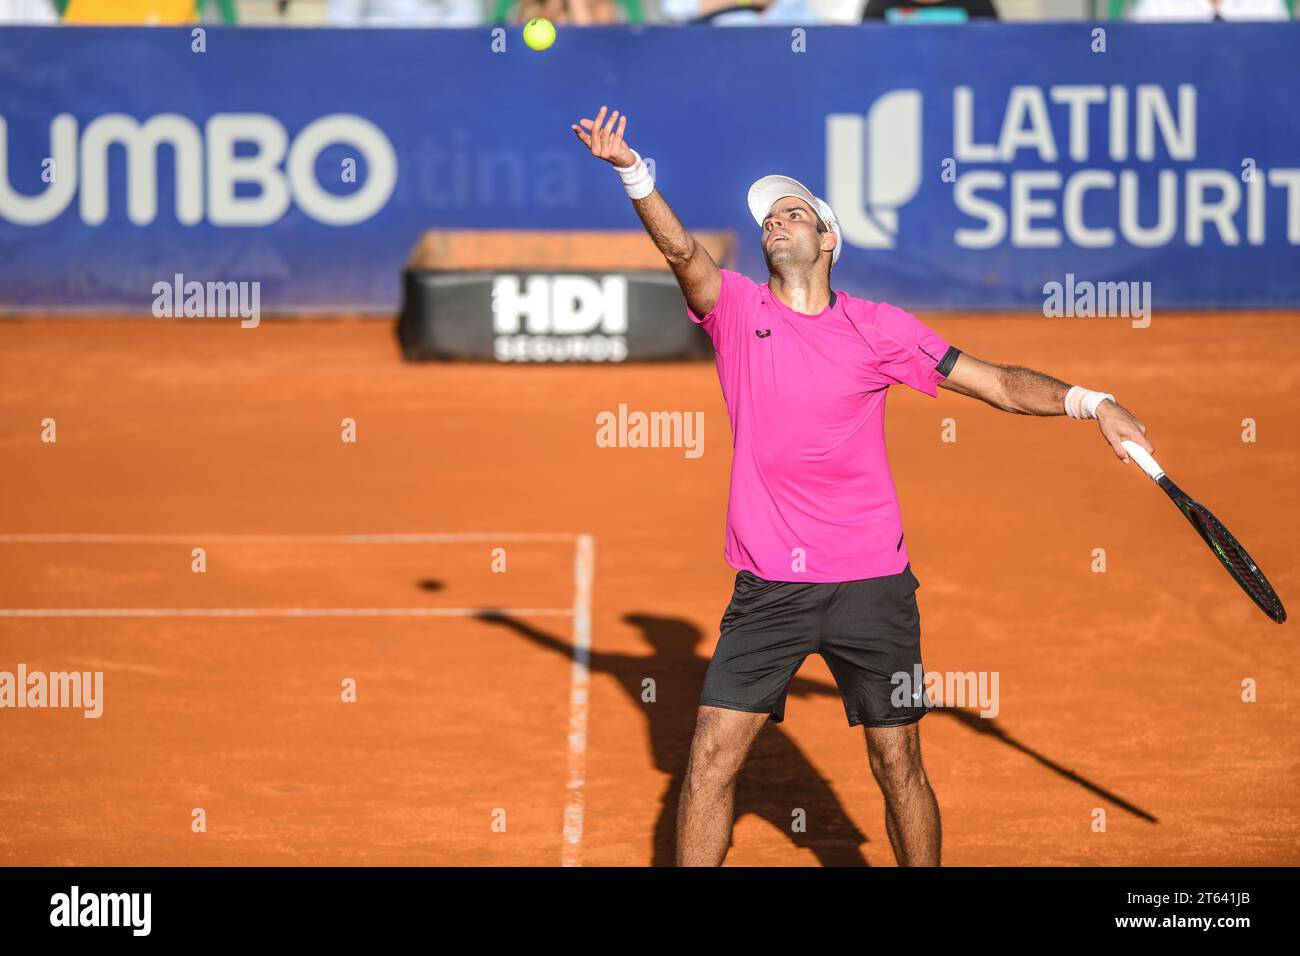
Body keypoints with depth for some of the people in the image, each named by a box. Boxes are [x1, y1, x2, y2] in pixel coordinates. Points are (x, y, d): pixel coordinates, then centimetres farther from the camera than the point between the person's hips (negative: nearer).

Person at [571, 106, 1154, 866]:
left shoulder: (879, 329, 2)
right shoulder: (735, 307, 3)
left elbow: (997, 383, 3)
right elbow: (682, 250, -15)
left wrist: (1090, 402, -12)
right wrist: (632, 171, -33)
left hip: (872, 583, 0)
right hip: (768, 588, 0)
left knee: (899, 766, 3)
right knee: (713, 757, -5)